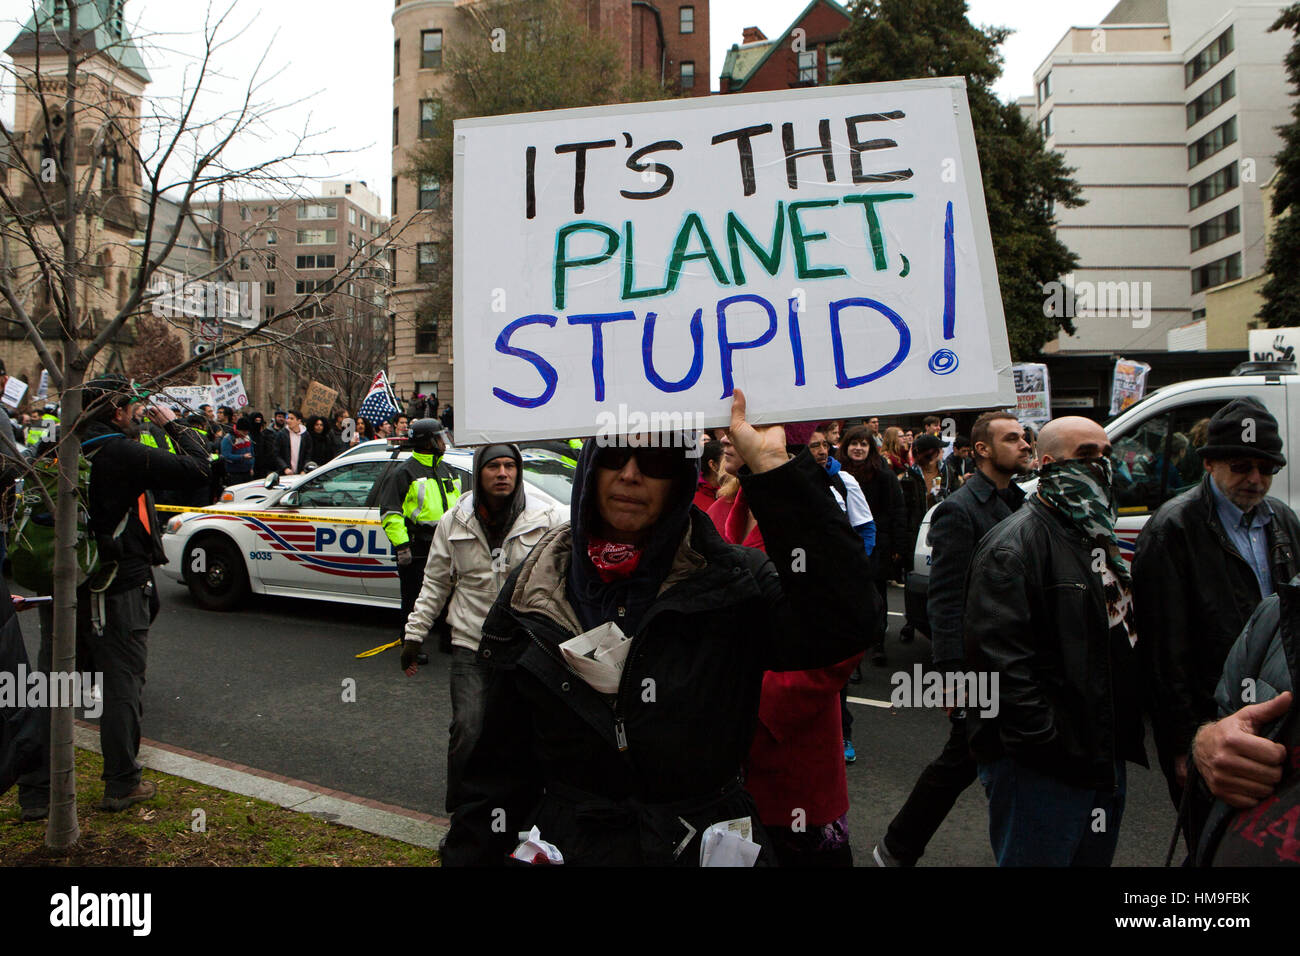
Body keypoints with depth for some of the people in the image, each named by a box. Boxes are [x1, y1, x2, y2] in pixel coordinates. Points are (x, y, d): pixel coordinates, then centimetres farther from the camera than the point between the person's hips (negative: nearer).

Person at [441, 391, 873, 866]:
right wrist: (468, 856, -2)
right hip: (564, 845, 2)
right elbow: (499, 760, 2)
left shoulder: (733, 582, -11)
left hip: (705, 847, -1)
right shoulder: (533, 587, -4)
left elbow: (842, 625, -31)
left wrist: (772, 467, -32)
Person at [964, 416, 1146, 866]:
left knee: (1095, 855, 20)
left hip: (1105, 757, 9)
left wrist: (1129, 727, 16)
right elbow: (999, 654, -25)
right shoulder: (1015, 542, -16)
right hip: (1040, 766, -9)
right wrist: (1044, 741, -25)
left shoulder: (1098, 536, 15)